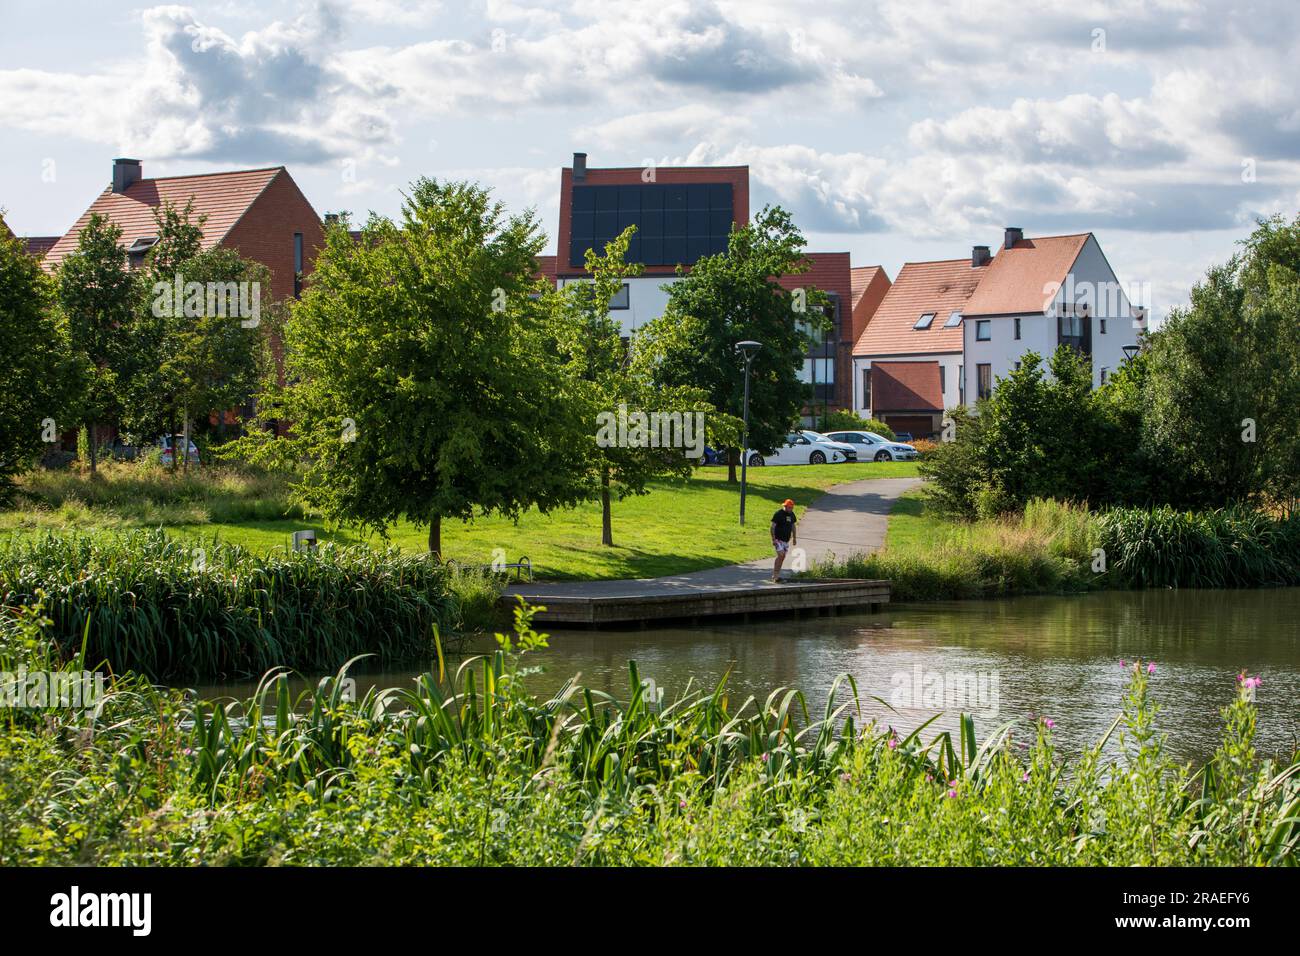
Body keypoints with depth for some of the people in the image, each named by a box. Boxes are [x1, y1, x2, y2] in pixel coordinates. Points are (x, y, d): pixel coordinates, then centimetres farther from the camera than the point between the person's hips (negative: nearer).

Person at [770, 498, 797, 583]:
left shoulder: (792, 514, 9)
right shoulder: (778, 514, -12)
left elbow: (793, 526, 21)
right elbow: (772, 527, -12)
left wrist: (794, 538, 20)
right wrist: (773, 539, -18)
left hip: (786, 540, 7)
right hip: (778, 539, -7)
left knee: (783, 557, 7)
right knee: (780, 555, -18)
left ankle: (775, 576, 13)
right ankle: (775, 576, -16)